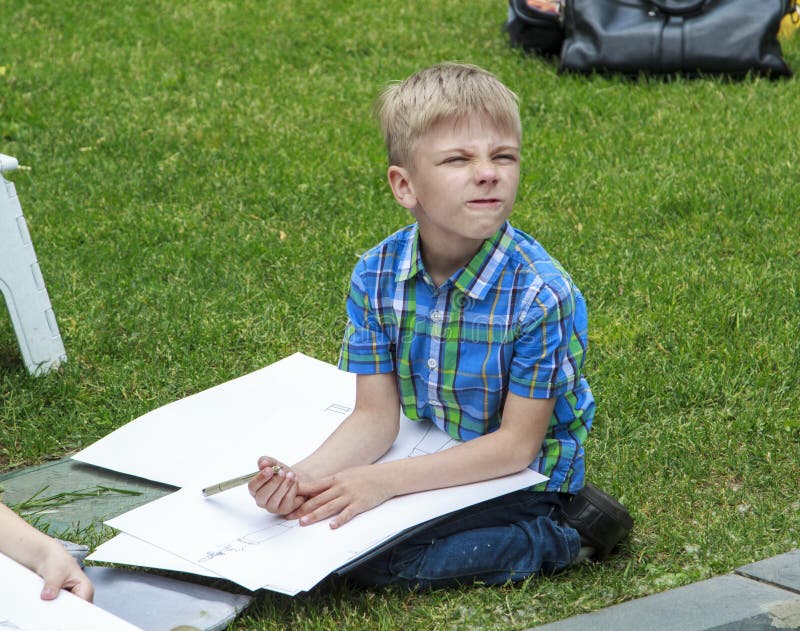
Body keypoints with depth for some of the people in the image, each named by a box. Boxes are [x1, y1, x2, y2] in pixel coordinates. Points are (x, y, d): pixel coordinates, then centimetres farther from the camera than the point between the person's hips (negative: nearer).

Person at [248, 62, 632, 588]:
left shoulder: (541, 293, -25)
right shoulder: (376, 278, -10)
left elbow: (516, 445, -21)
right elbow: (376, 416, -7)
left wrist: (386, 480, -28)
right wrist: (306, 475, -28)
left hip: (521, 482, -6)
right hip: (431, 463, 6)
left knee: (376, 562, -22)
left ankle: (563, 535, -5)